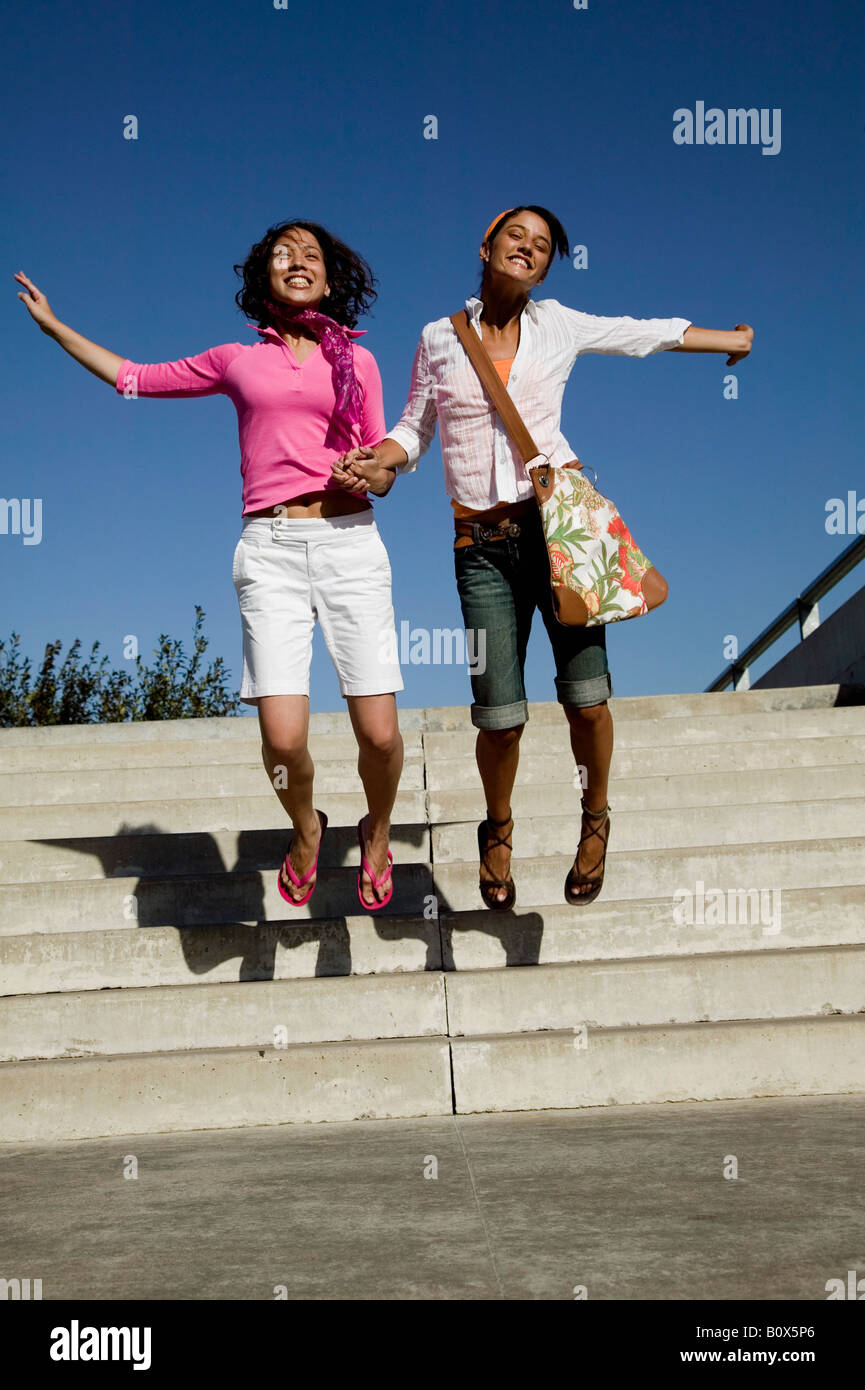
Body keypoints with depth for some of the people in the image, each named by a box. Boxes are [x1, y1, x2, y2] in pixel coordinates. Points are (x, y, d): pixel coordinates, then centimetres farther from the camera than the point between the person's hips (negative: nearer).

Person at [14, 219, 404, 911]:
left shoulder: (356, 360, 14)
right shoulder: (235, 360, 16)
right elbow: (134, 377, 26)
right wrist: (53, 324, 30)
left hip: (349, 541, 0)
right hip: (269, 549, 0)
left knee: (378, 734, -9)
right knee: (283, 737, -14)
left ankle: (377, 832, 25)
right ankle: (305, 829, 20)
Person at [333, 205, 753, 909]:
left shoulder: (559, 325, 9)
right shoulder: (440, 337, 10)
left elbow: (649, 334, 22)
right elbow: (415, 428, 17)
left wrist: (734, 339, 29)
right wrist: (380, 461, -3)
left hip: (560, 516, 0)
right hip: (483, 543, 0)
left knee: (585, 694, -6)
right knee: (501, 713, -4)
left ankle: (595, 821, 23)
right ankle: (499, 831, 26)